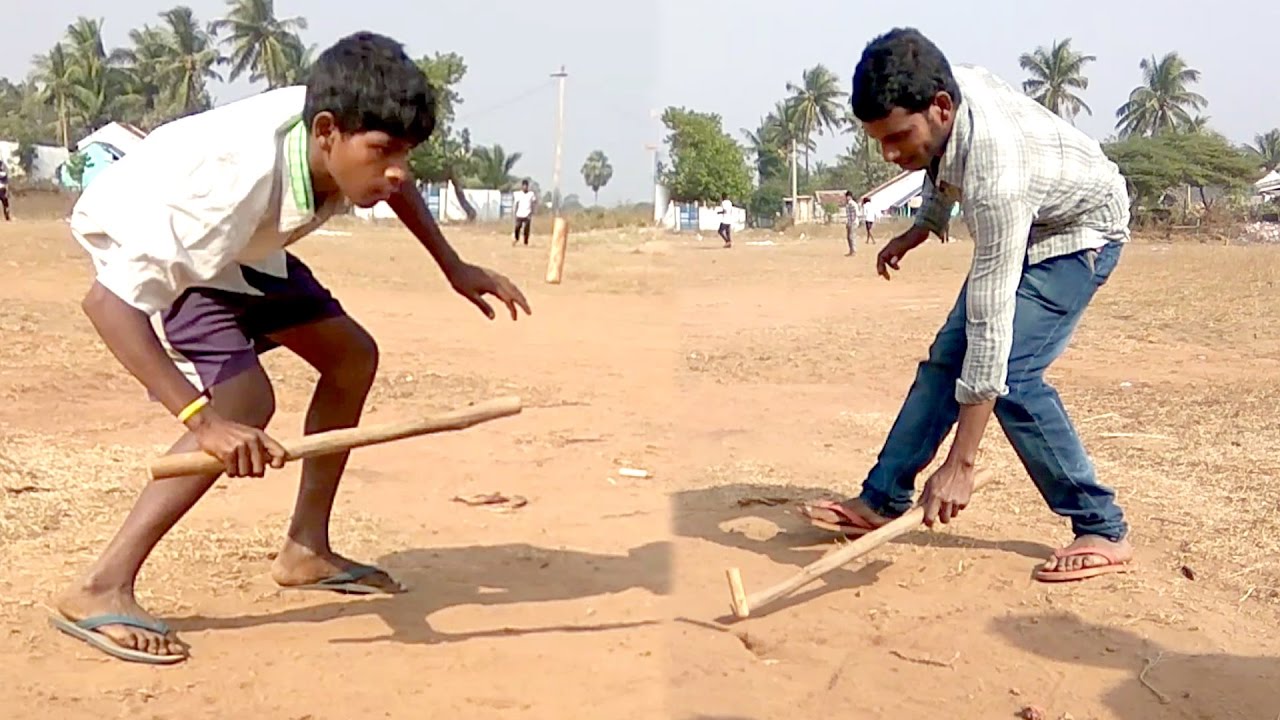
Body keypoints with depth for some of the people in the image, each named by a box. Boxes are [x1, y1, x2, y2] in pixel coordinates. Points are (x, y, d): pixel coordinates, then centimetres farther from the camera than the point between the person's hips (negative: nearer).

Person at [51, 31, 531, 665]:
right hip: (138, 243, -8)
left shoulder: (347, 131, -22)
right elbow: (108, 300, -45)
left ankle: (307, 550, 18)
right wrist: (203, 419, -52)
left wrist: (454, 268, 5)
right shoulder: (234, 183, -43)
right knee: (244, 400, -26)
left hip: (241, 245, 8)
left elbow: (392, 183, 6)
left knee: (353, 357, 7)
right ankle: (100, 590, -18)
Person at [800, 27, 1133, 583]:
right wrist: (917, 231, 12)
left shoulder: (995, 173, -41)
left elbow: (991, 324, -41)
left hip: (1080, 231, -8)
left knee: (1010, 374, -21)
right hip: (1021, 225, 8)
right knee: (947, 356, 4)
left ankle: (1103, 531, -9)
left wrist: (960, 465, -39)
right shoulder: (938, 89, -21)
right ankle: (882, 500, 12)